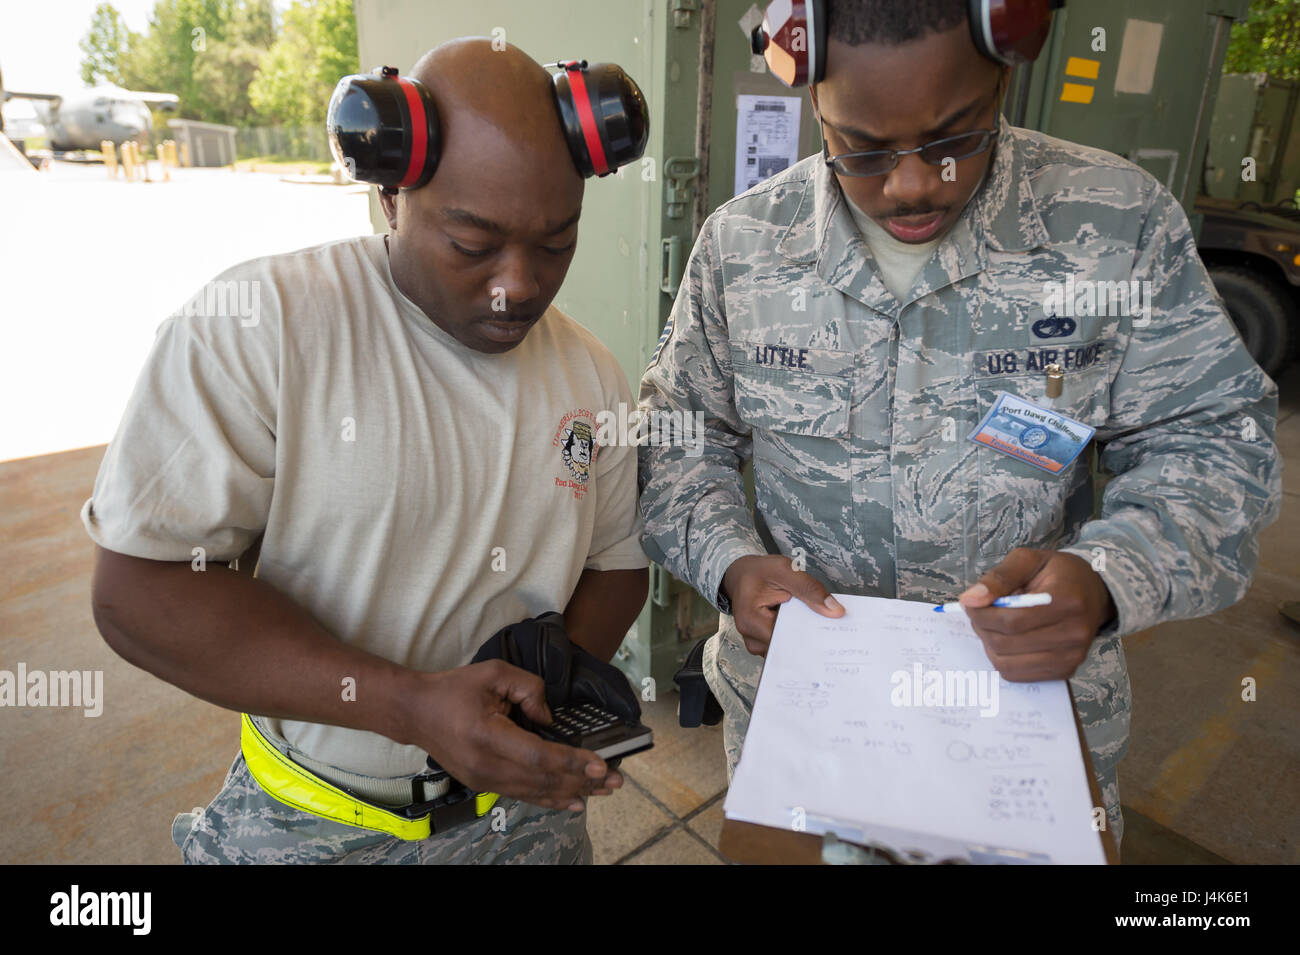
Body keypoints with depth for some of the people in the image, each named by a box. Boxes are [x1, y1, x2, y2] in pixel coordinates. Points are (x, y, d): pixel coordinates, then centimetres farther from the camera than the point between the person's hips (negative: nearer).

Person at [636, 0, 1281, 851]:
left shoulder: (1122, 224, -12)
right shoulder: (741, 243, -8)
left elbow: (1213, 441, -7)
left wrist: (1106, 581, -27)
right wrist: (730, 564, -18)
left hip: (1037, 693, 0)